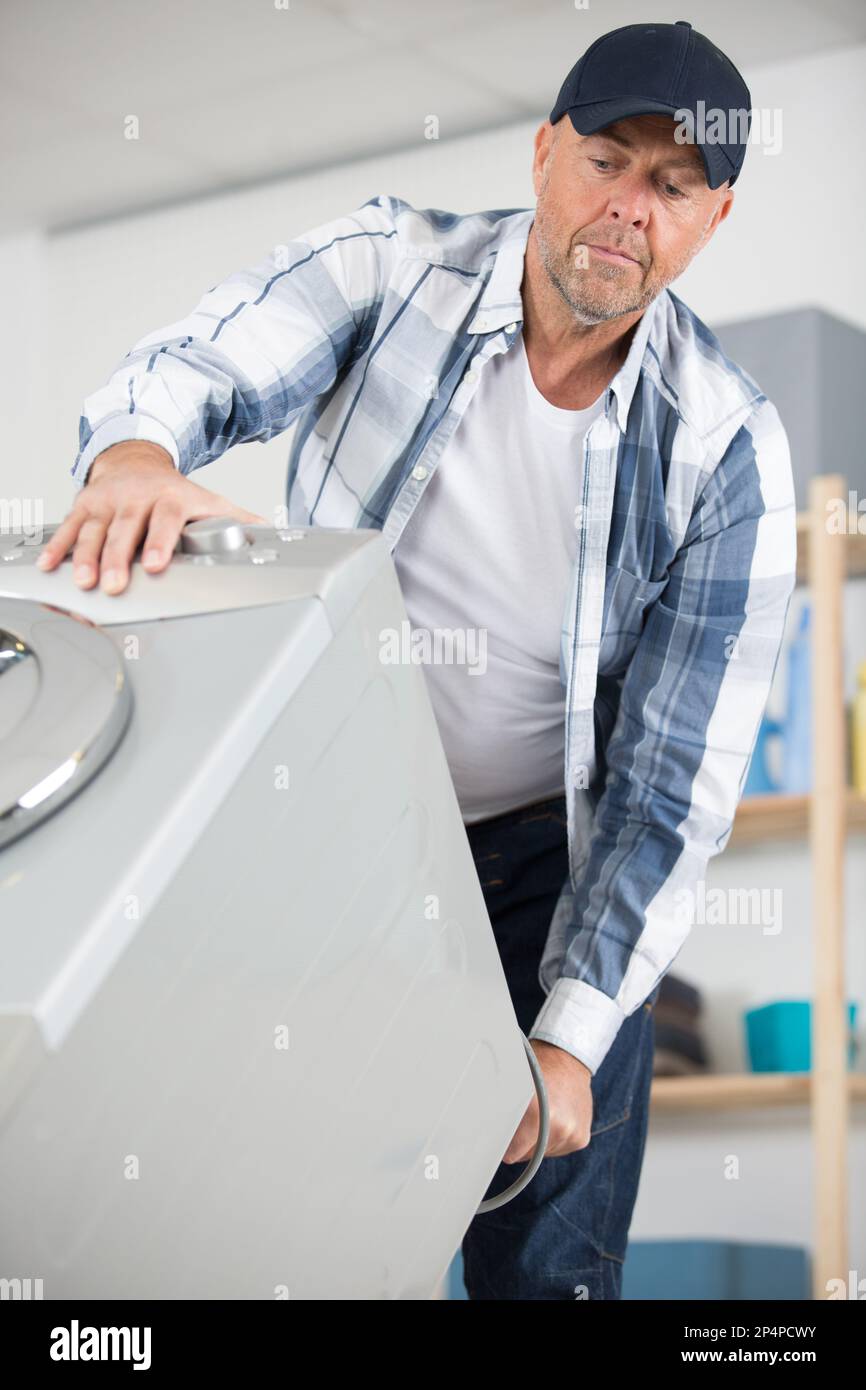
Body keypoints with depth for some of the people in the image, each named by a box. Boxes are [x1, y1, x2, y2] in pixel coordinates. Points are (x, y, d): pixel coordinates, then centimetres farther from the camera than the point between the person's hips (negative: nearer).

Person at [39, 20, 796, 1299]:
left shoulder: (726, 450, -16)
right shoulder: (388, 269, -13)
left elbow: (679, 783, -15)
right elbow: (186, 370, -27)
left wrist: (570, 1041, -21)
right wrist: (135, 454, -53)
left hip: (547, 857, -1)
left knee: (550, 1263, 0)